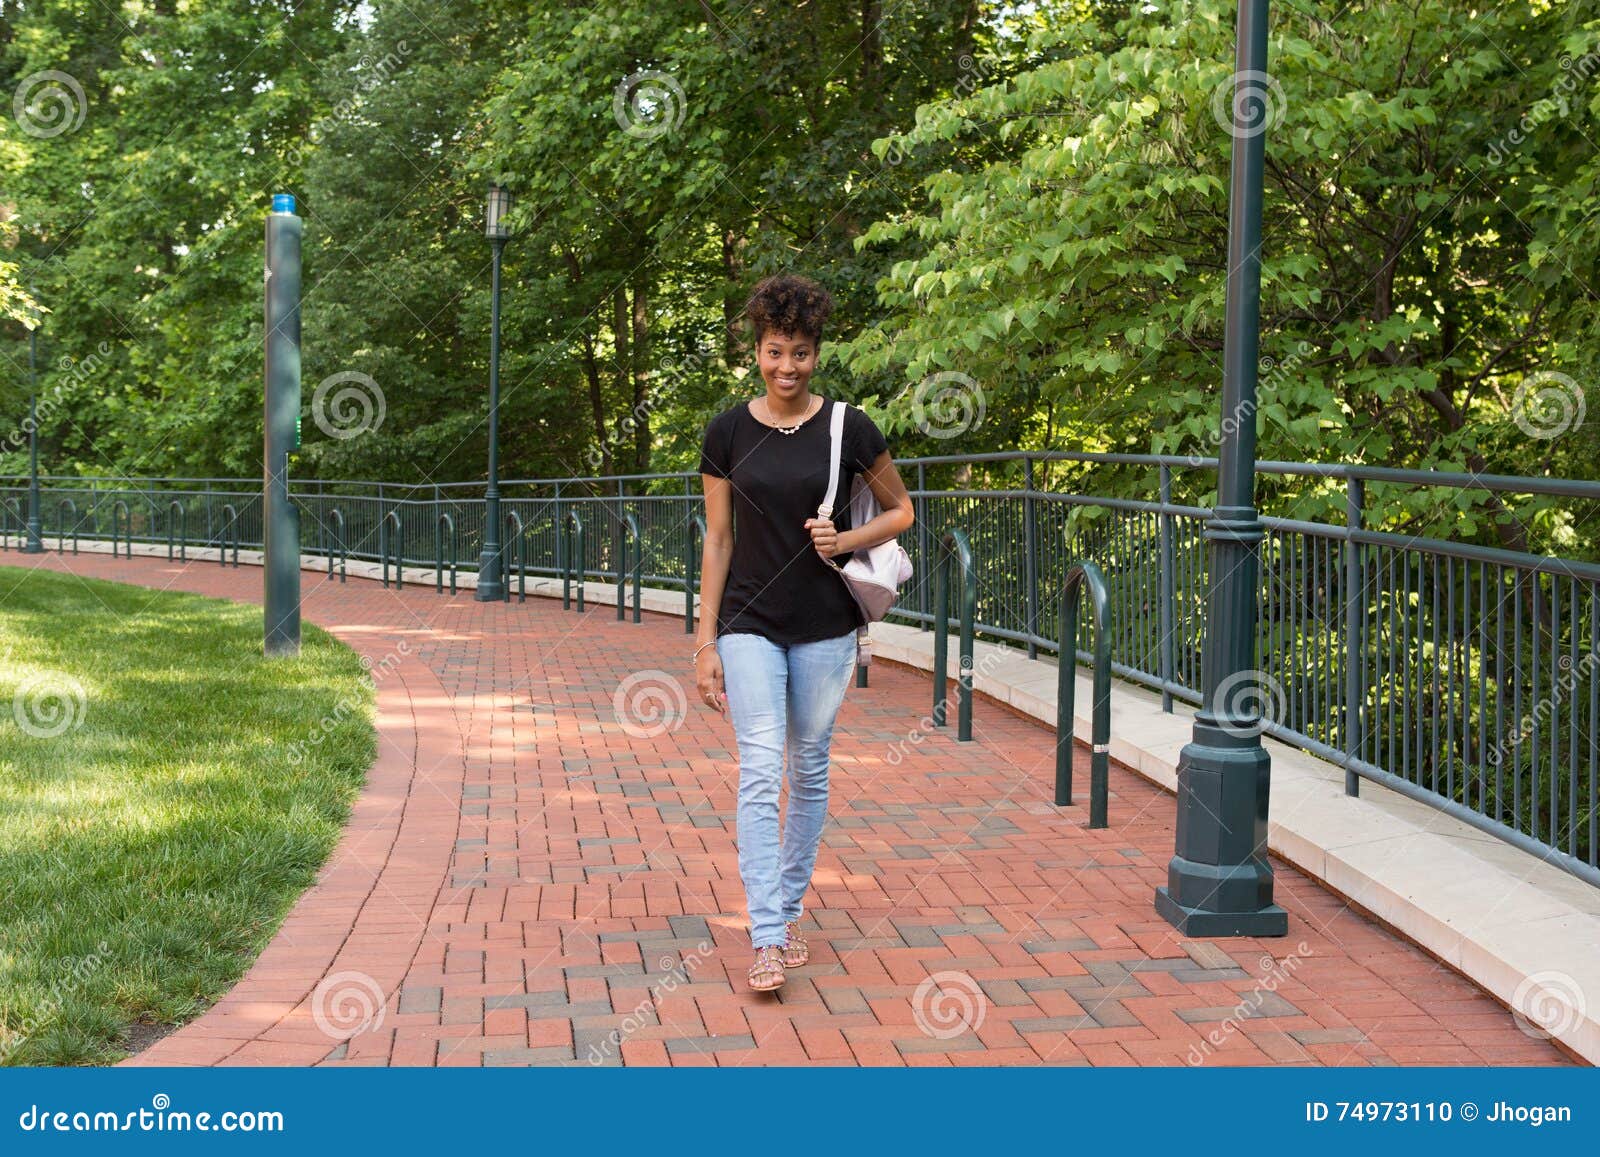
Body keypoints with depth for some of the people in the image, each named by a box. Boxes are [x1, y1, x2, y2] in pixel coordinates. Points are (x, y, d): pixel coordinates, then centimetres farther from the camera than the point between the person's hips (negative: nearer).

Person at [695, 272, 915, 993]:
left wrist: (846, 541, -11)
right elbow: (718, 540, 2)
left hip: (825, 627, 1)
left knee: (810, 771, 10)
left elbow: (901, 510, 8)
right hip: (750, 625, -1)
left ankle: (789, 910, 27)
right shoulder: (727, 433, -1)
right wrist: (705, 642, -2)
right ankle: (767, 941, -11)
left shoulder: (848, 427, -3)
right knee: (760, 774, -10)